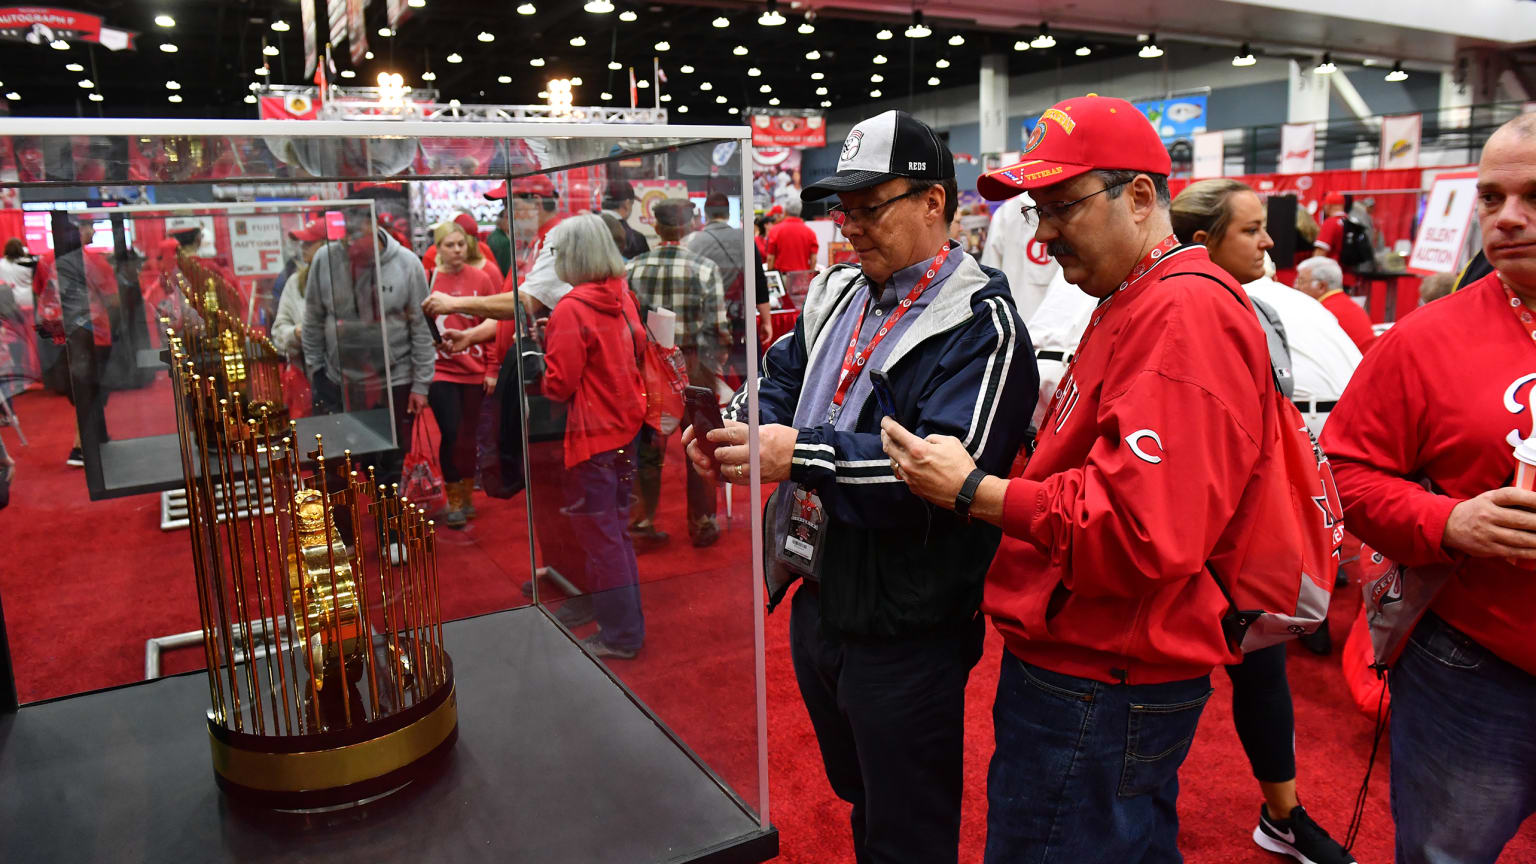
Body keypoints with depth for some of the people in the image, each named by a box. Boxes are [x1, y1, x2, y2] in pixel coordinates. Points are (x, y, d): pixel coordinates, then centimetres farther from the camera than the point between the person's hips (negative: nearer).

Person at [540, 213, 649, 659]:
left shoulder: (571, 309, -18)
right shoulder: (622, 296, 3)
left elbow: (559, 385, -18)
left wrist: (541, 350, 1)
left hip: (592, 437, -8)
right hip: (626, 426, 8)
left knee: (600, 537, 4)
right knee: (617, 529, 20)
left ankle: (619, 636, 14)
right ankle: (629, 622, 31)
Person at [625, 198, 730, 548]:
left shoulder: (633, 268, -3)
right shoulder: (704, 268, -10)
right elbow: (718, 326, -12)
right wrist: (718, 354, 2)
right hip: (694, 365, -2)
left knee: (648, 446, 13)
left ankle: (643, 522, 20)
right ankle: (702, 524, 21)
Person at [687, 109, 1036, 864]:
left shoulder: (980, 324, -15)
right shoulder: (834, 293, 9)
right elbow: (781, 380, 11)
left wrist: (803, 454, -31)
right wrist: (739, 426, -12)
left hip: (902, 628, -7)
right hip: (816, 597, 7)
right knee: (857, 799, 28)